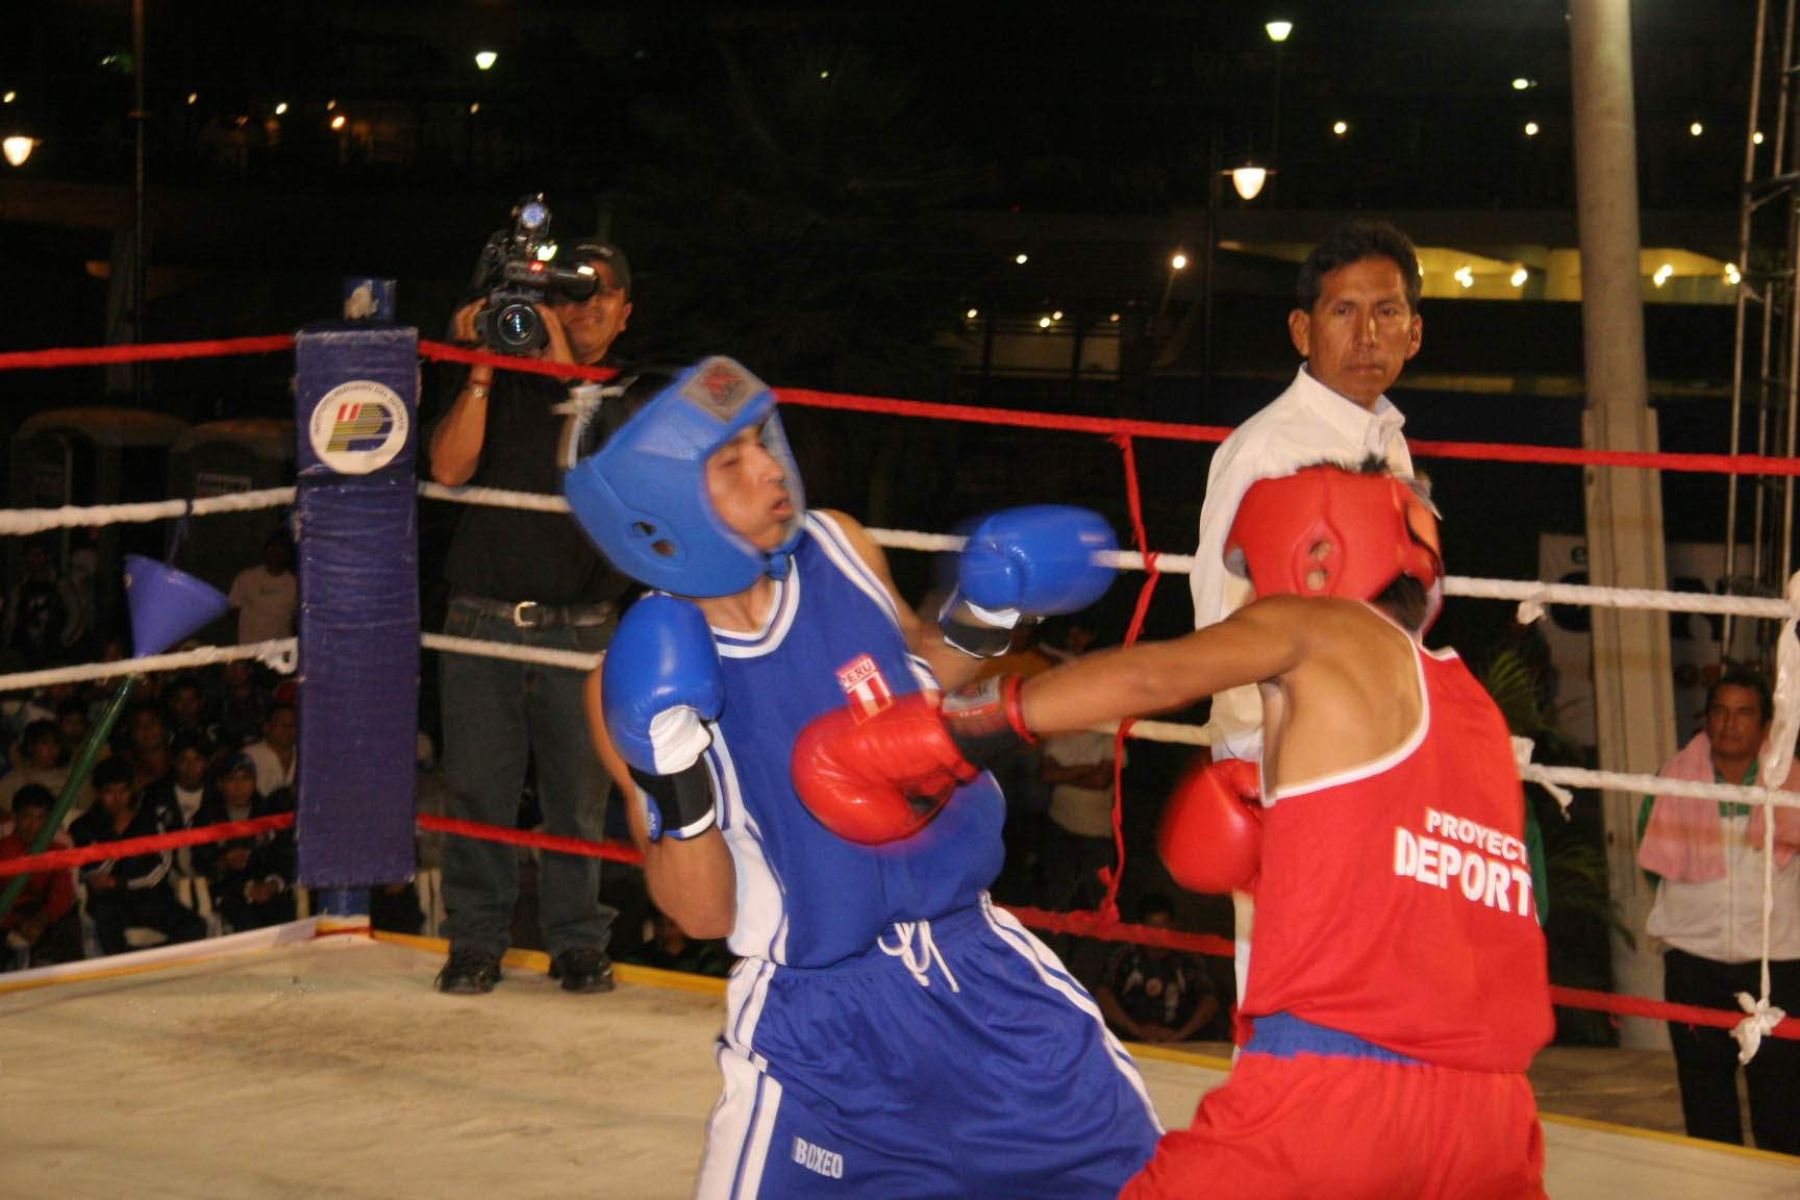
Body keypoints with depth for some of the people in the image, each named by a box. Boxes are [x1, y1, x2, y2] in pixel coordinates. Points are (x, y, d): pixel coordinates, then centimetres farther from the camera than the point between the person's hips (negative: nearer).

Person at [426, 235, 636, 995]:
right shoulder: (498, 382, 9)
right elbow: (449, 467, -4)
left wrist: (566, 369, -15)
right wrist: (482, 368, -10)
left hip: (581, 625, 0)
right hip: (483, 616, 0)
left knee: (579, 791, 1)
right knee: (479, 786, 0)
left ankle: (577, 941, 12)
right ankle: (476, 939, 10)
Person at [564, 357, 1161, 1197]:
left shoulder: (837, 552, -4)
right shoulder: (639, 681, -15)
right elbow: (703, 913, -12)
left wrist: (982, 618, -1)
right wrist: (674, 781, -27)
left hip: (977, 964, 5)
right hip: (815, 1021, -4)